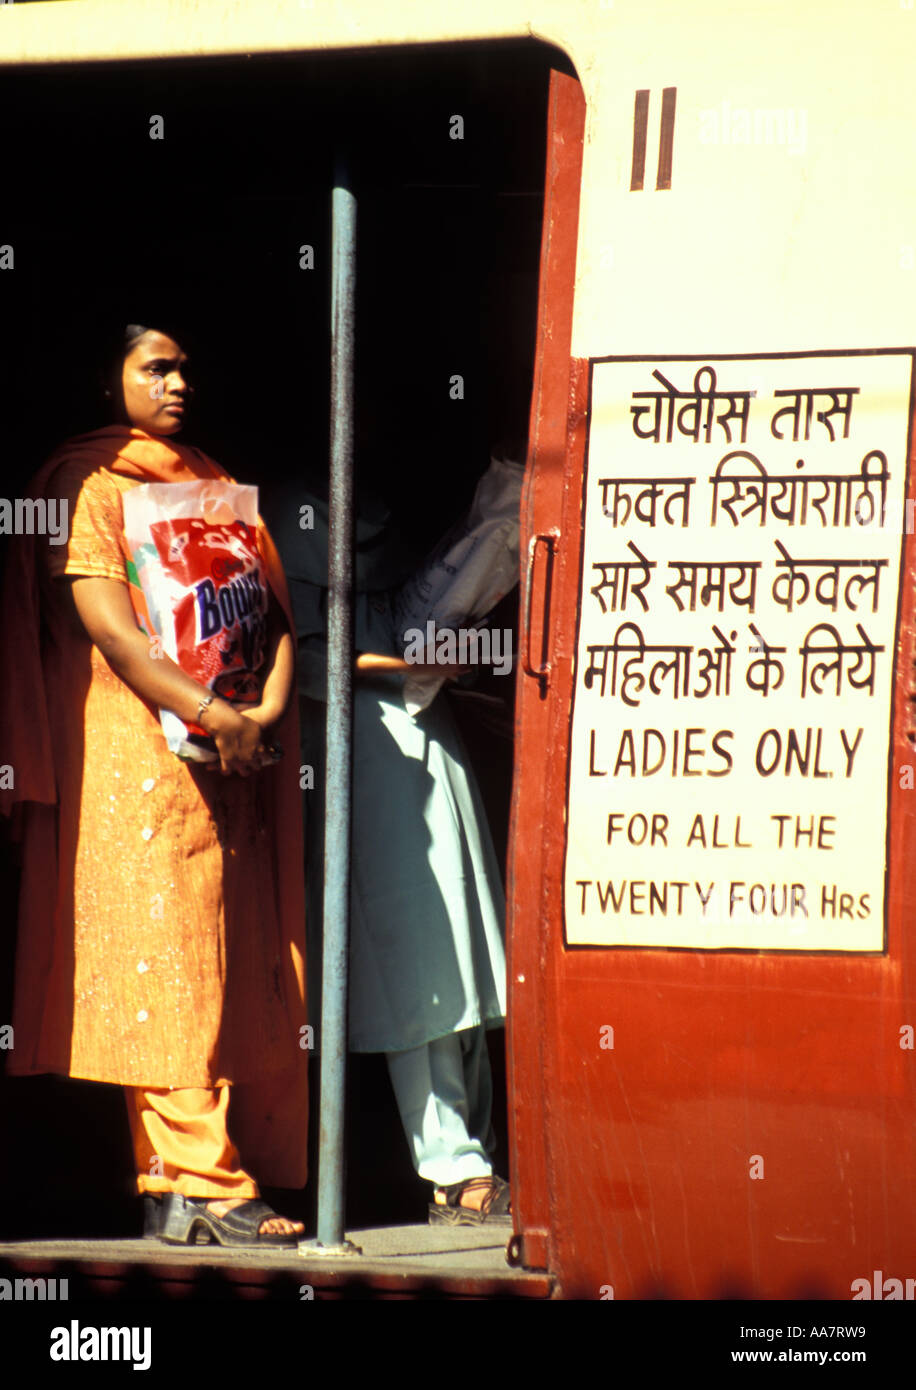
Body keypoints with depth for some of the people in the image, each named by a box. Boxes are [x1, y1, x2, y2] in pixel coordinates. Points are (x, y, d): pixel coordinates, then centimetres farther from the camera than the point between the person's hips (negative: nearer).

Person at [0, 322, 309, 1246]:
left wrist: (267, 710, -5)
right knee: (169, 965, -10)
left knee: (243, 971, 2)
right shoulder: (88, 483, 0)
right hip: (138, 754, -7)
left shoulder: (214, 483, 20)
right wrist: (212, 714, -16)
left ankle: (182, 1183, 5)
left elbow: (275, 608, 14)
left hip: (236, 760, 7)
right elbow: (107, 627, -11)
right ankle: (198, 1187, -11)